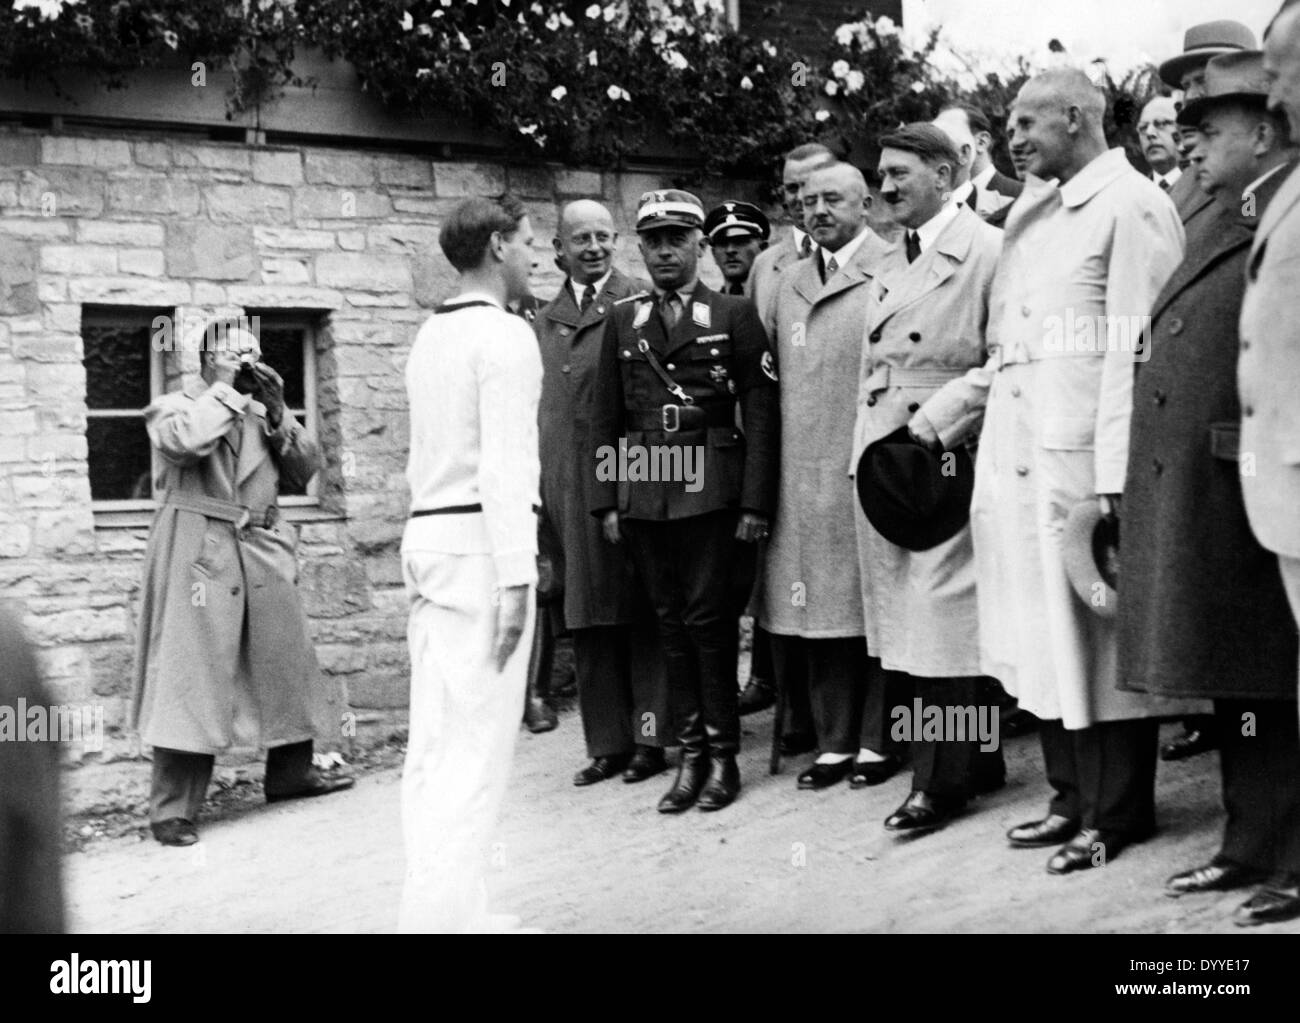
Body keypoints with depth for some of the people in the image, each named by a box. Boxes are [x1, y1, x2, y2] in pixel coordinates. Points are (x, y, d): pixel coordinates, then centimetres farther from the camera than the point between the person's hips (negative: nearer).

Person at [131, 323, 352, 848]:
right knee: (190, 672, -9)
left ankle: (290, 773, 30)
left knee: (287, 660, 12)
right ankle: (172, 809, -7)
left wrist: (277, 415, -4)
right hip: (197, 549, -6)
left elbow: (306, 469, 9)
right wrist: (226, 390, -14)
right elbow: (182, 441, -23)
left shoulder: (264, 409, 17)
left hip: (262, 548, 6)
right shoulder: (175, 406, 1)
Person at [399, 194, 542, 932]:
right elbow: (507, 466, -17)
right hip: (480, 542, -9)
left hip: (430, 535, 9)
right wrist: (515, 578, -19)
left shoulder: (431, 336, 17)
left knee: (435, 739, 8)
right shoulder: (504, 335, -9)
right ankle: (443, 915, -8)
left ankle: (449, 909, 13)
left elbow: (427, 454, 15)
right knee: (475, 746, -7)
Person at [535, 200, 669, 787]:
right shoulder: (544, 321, 16)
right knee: (588, 622, 7)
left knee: (643, 614, 0)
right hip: (566, 488, 5)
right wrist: (534, 487, 9)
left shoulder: (640, 305, 0)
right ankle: (607, 743, 14)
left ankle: (650, 738, 6)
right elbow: (537, 409, 16)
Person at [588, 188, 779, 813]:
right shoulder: (622, 321, 13)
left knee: (708, 617, -4)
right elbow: (605, 416, 14)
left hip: (711, 491, -3)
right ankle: (690, 754, 12)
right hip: (643, 495, 3)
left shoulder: (735, 316, 3)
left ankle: (723, 755, 6)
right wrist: (605, 500, 7)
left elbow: (761, 413, -1)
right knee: (670, 622, 6)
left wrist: (756, 503, -7)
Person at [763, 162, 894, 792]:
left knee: (875, 602, -1)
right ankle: (834, 741, 14)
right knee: (819, 603, 6)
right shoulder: (790, 284, 16)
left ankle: (877, 741, 9)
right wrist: (771, 476, 10)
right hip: (805, 475, 5)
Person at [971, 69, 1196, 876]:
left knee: (1101, 637, 0)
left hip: (1086, 462, -8)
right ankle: (1074, 799, 23)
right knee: (1048, 641, 13)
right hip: (1020, 461, 8)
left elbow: (1134, 349, -15)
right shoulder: (1030, 215, 18)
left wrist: (1116, 477, -20)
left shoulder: (1131, 206, -8)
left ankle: (1118, 813, 11)